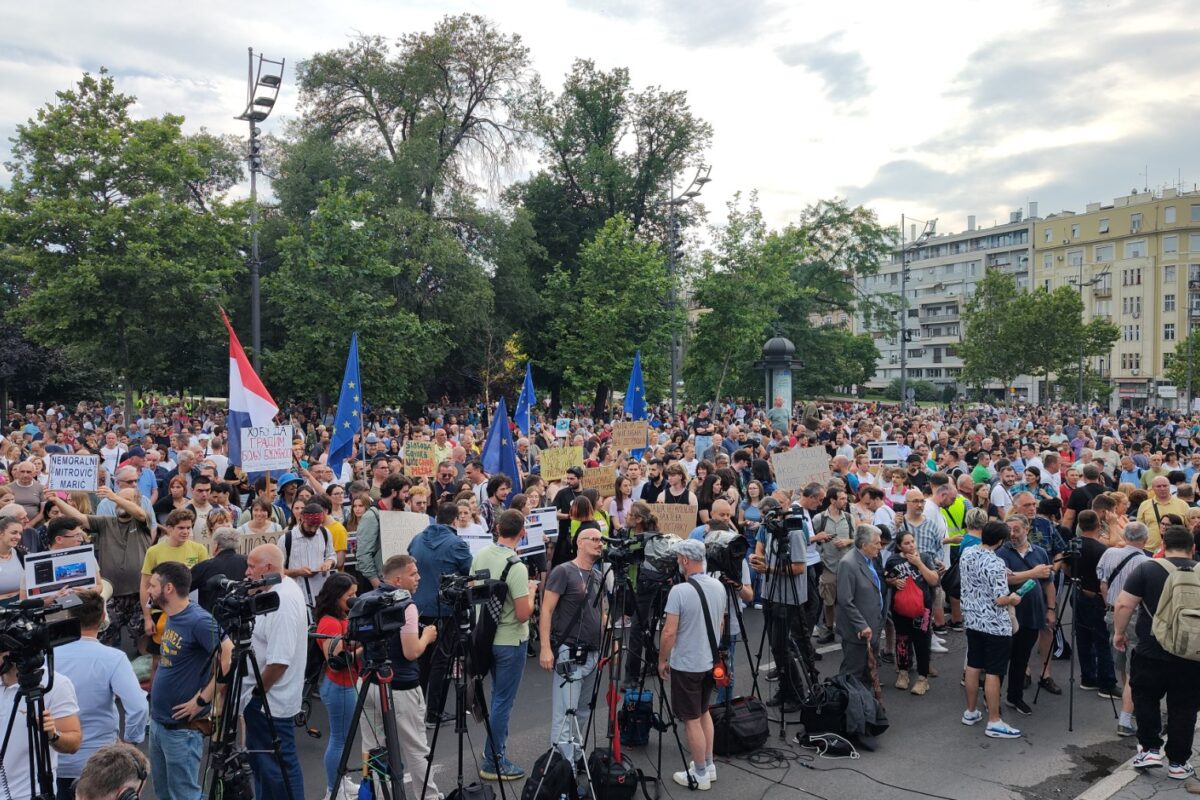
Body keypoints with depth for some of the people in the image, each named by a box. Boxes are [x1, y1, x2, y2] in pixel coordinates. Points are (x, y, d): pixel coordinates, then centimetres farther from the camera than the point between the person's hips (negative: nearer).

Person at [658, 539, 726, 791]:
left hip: (686, 665, -7)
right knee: (704, 712, 23)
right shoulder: (719, 586, 0)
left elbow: (669, 632, -20)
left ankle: (700, 775, 16)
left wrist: (662, 660, -6)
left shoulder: (679, 591, -22)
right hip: (711, 662, 7)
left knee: (692, 720, 6)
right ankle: (708, 765, 31)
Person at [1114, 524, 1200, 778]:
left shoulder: (1147, 569, -8)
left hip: (1151, 653, -2)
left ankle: (1150, 749, 13)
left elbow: (1124, 605, -12)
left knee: (1145, 699, 17)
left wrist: (1118, 632, 2)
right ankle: (1178, 762, 20)